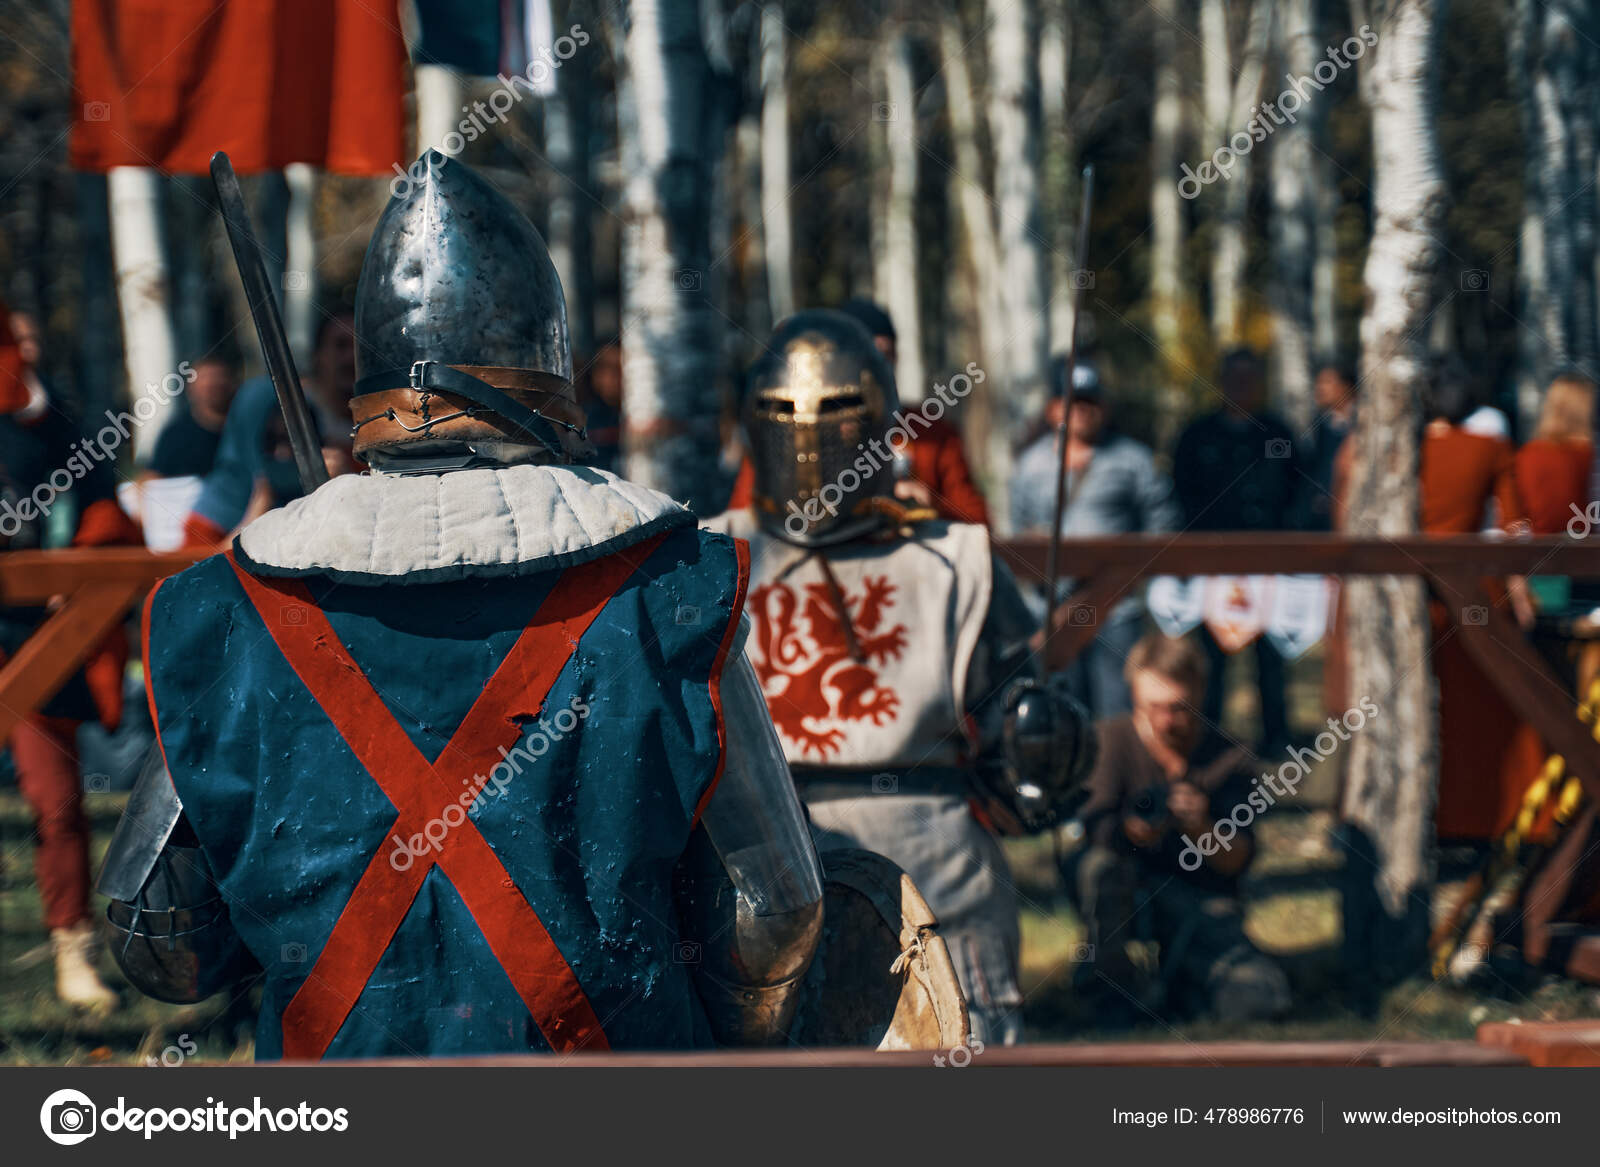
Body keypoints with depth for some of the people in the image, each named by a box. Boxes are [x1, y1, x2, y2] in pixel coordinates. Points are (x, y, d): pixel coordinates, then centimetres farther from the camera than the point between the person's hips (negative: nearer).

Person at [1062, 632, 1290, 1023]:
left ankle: (1175, 983, 11)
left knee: (1259, 997, -24)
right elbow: (1090, 825, -19)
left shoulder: (1230, 759, -2)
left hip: (1202, 903, 0)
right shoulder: (1111, 739, -5)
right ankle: (1119, 999, -14)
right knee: (1096, 864, -36)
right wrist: (1131, 831, -41)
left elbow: (1237, 861, -8)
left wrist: (1202, 828, -29)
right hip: (1128, 897, 0)